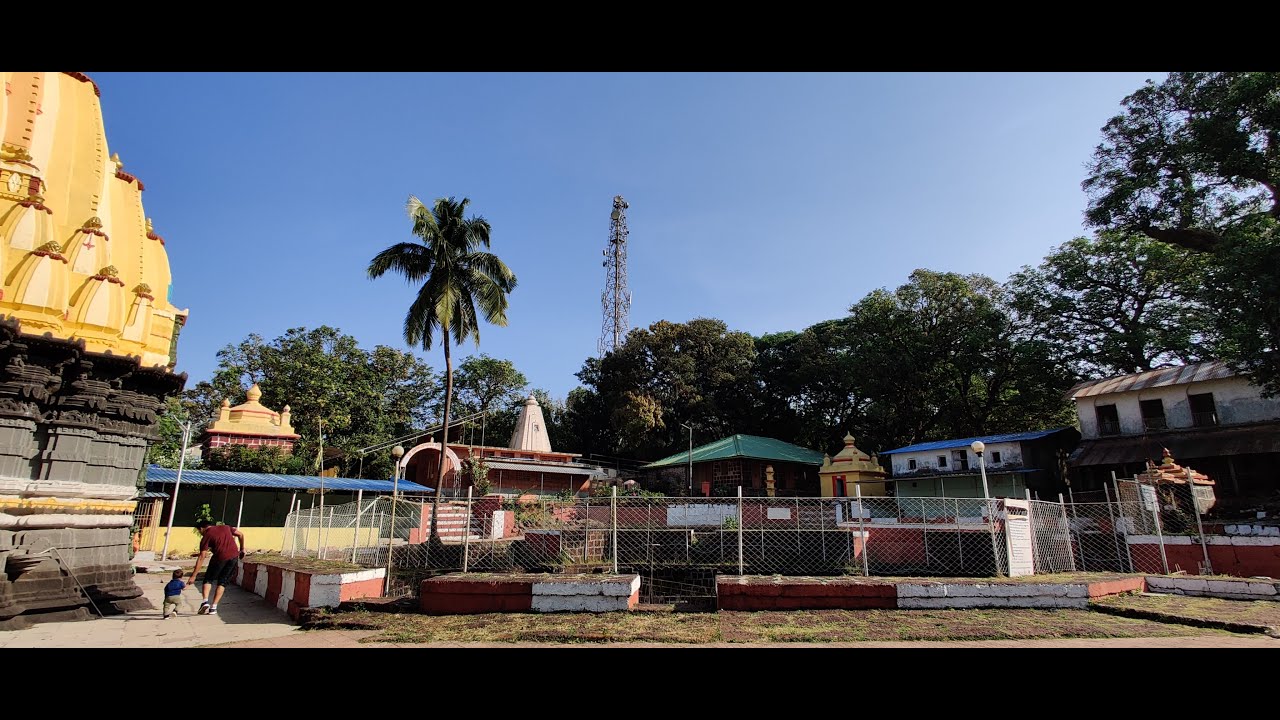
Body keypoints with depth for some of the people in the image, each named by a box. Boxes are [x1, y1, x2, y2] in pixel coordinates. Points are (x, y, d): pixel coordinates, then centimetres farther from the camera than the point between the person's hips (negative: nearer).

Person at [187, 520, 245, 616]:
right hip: (234, 557, 4)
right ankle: (213, 607, 12)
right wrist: (242, 549, 25)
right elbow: (241, 534, 15)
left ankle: (205, 601, -2)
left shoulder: (206, 536, 6)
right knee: (222, 582, 16)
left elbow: (201, 558, 1)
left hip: (219, 558, -4)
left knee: (208, 580, 17)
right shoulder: (225, 527, 18)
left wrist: (193, 576, 3)